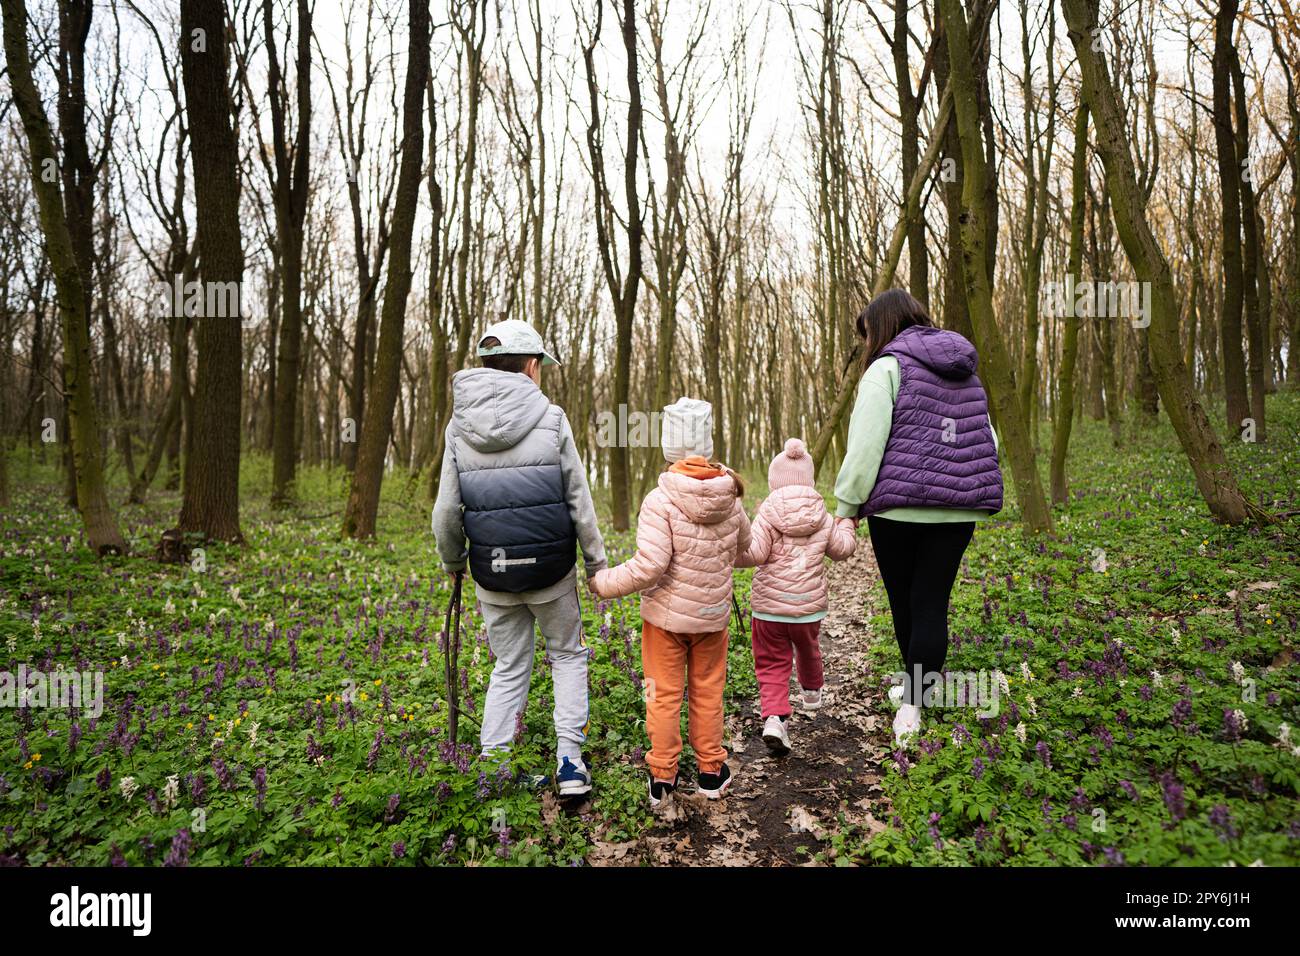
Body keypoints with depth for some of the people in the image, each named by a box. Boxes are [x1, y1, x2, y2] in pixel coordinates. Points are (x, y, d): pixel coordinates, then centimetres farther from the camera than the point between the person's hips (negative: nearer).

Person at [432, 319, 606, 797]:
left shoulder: (459, 425, -1)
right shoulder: (551, 419, -9)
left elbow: (446, 511, 0)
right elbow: (579, 501, -6)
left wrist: (453, 561, 17)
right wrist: (596, 562, 4)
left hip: (493, 573, 3)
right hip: (551, 569, -2)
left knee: (509, 668, 19)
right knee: (568, 655, 19)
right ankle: (569, 761, 15)